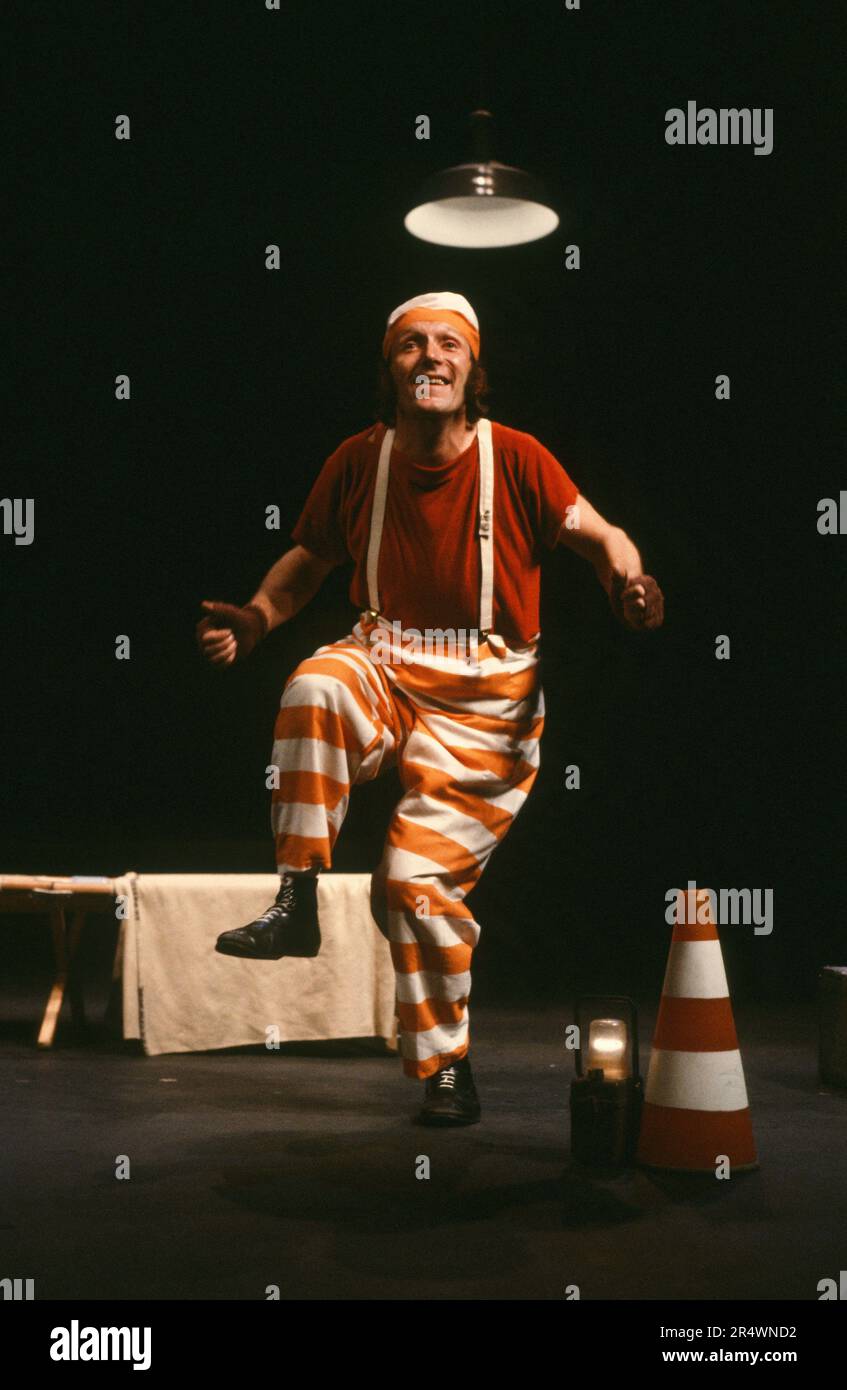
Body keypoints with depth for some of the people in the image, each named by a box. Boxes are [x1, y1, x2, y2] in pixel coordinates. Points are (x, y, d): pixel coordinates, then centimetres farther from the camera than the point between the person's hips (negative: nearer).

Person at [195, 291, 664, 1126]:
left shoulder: (514, 458, -7)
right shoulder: (358, 461, 2)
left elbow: (596, 535, -4)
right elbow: (309, 559, 13)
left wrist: (628, 581, -26)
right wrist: (254, 620, -3)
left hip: (487, 695, -3)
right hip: (386, 670, 3)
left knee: (418, 876, -10)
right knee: (314, 690, -33)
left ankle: (446, 1067, 12)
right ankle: (295, 904, -22)